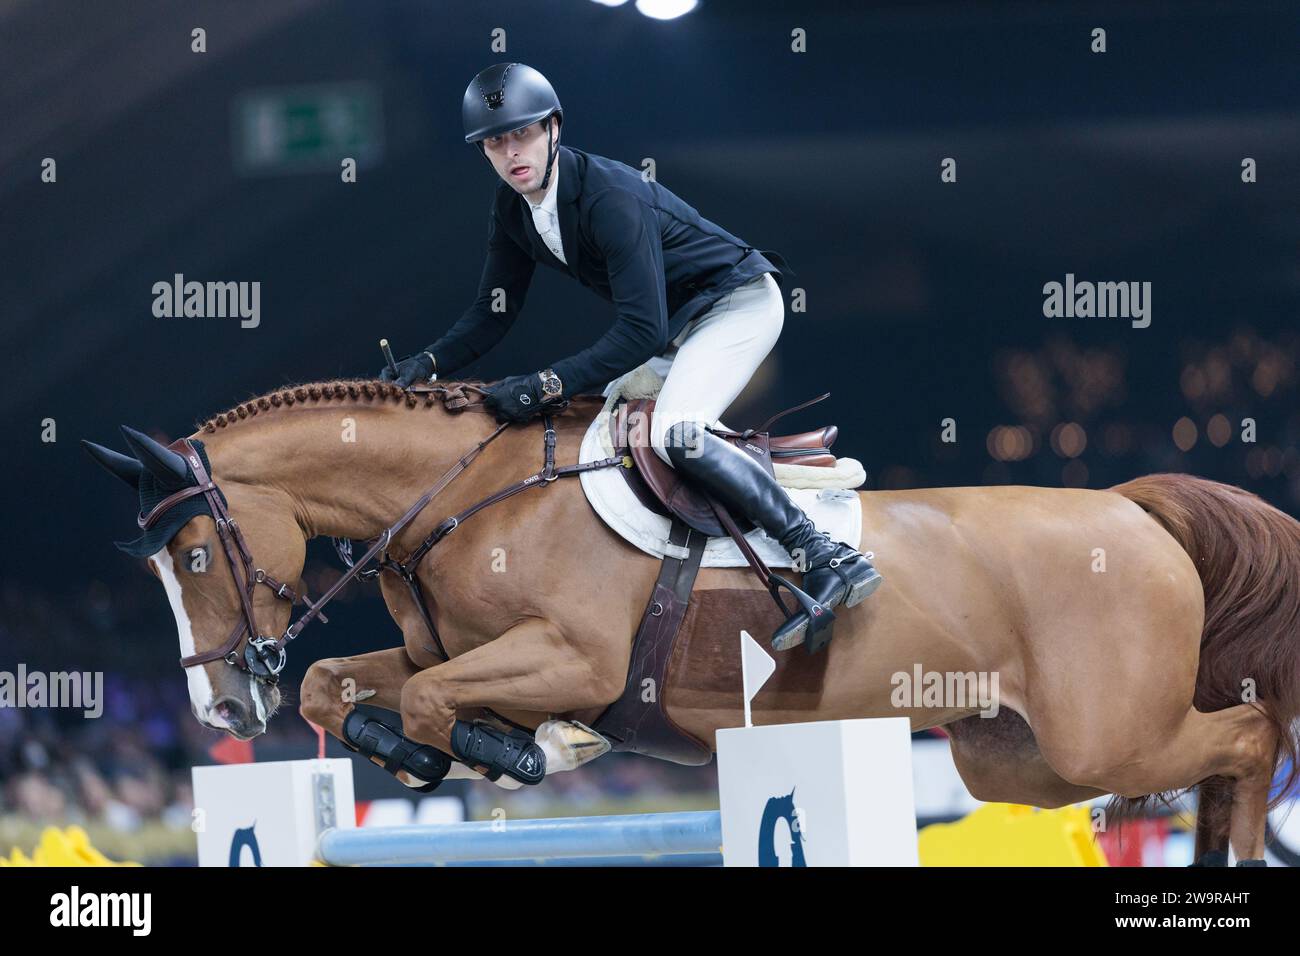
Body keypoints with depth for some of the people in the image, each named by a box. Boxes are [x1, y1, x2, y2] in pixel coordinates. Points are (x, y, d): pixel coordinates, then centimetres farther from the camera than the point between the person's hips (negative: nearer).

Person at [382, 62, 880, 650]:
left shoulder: (611, 197, -30)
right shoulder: (513, 208, -3)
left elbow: (643, 331, -34)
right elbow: (493, 314, 5)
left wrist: (546, 386, -38)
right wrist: (428, 364, -13)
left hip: (738, 302, -10)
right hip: (674, 328, 10)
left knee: (672, 433, -30)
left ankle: (824, 558, -31)